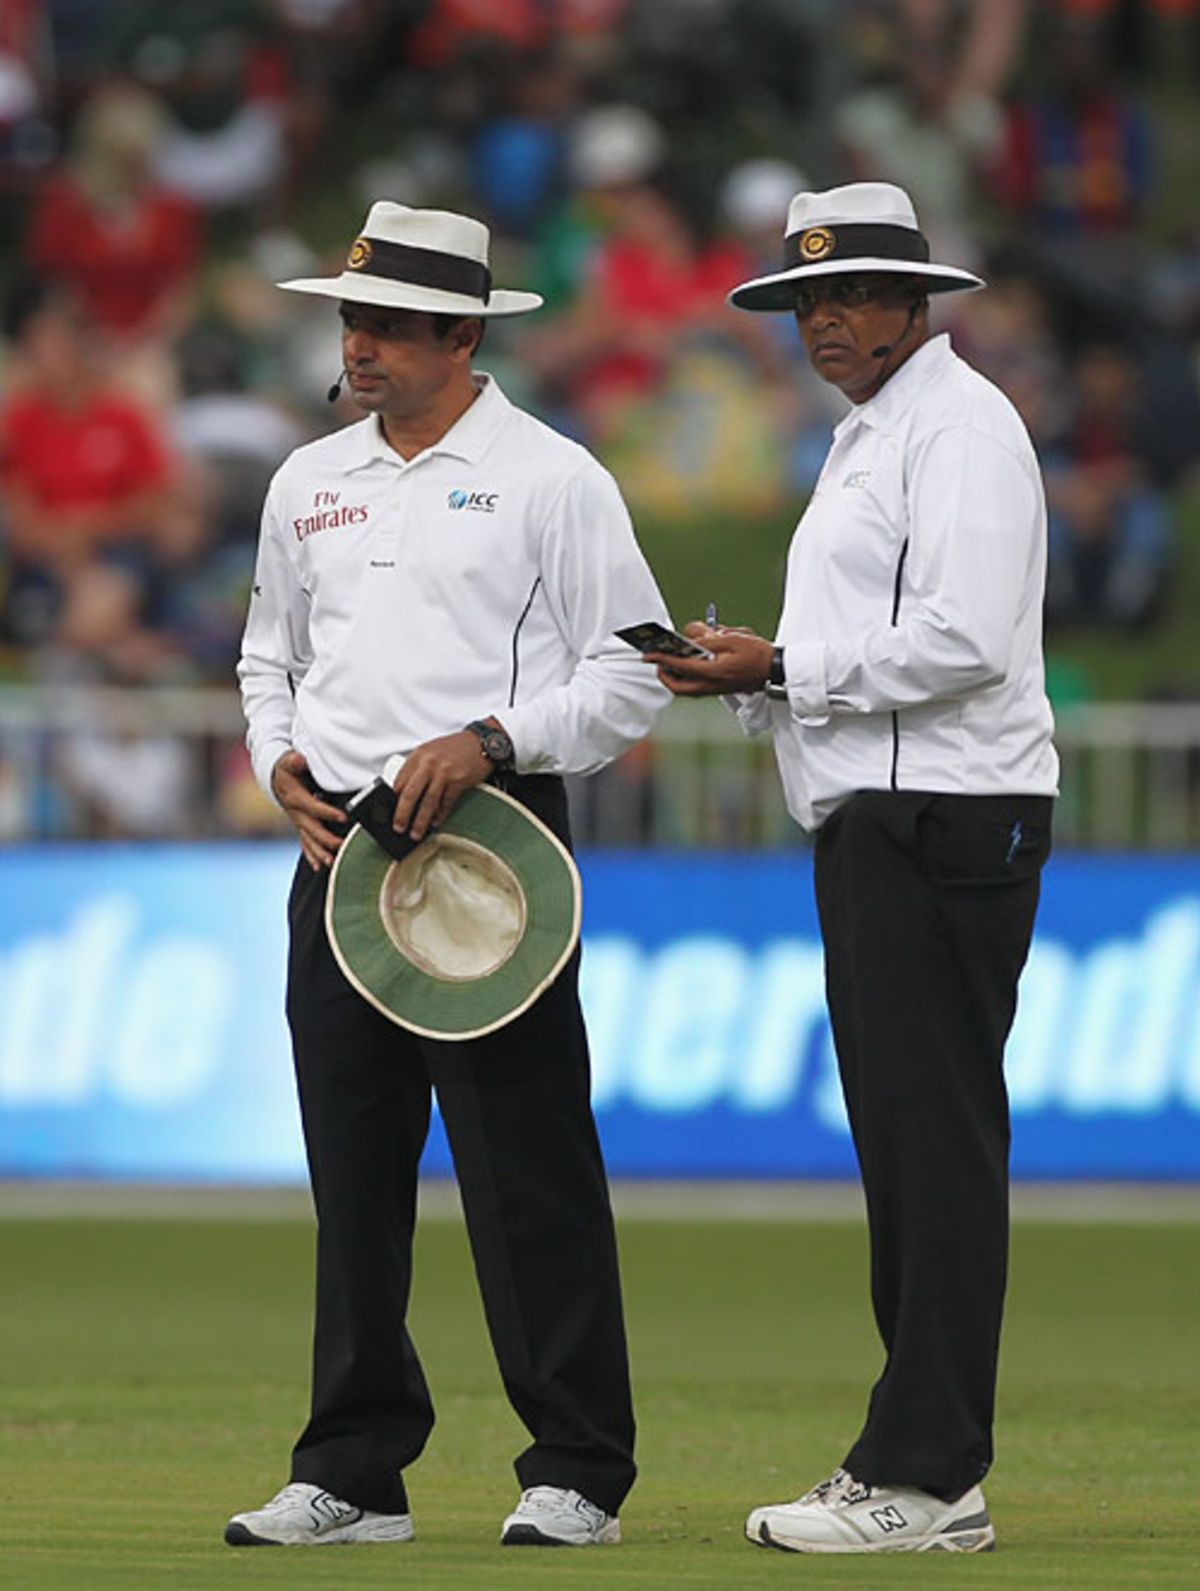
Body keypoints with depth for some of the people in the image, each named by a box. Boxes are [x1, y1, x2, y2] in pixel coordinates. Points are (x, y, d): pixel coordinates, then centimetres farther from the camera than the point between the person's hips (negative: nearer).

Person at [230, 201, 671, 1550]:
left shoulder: (549, 479, -1)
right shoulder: (309, 483, 16)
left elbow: (631, 676, -4)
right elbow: (270, 655, 25)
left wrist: (488, 743, -15)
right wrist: (282, 762, 5)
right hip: (340, 840, 6)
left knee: (529, 1171, -7)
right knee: (349, 1170, 6)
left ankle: (574, 1475, -4)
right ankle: (352, 1474, 10)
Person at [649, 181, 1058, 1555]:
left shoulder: (959, 424, -10)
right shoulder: (864, 437, 22)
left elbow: (961, 639, -21)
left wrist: (784, 669, -15)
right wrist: (746, 679, 9)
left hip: (946, 818, -11)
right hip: (874, 823, 11)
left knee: (937, 1143, -11)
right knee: (899, 1140, 10)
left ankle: (923, 1481, -13)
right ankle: (913, 1466, 13)